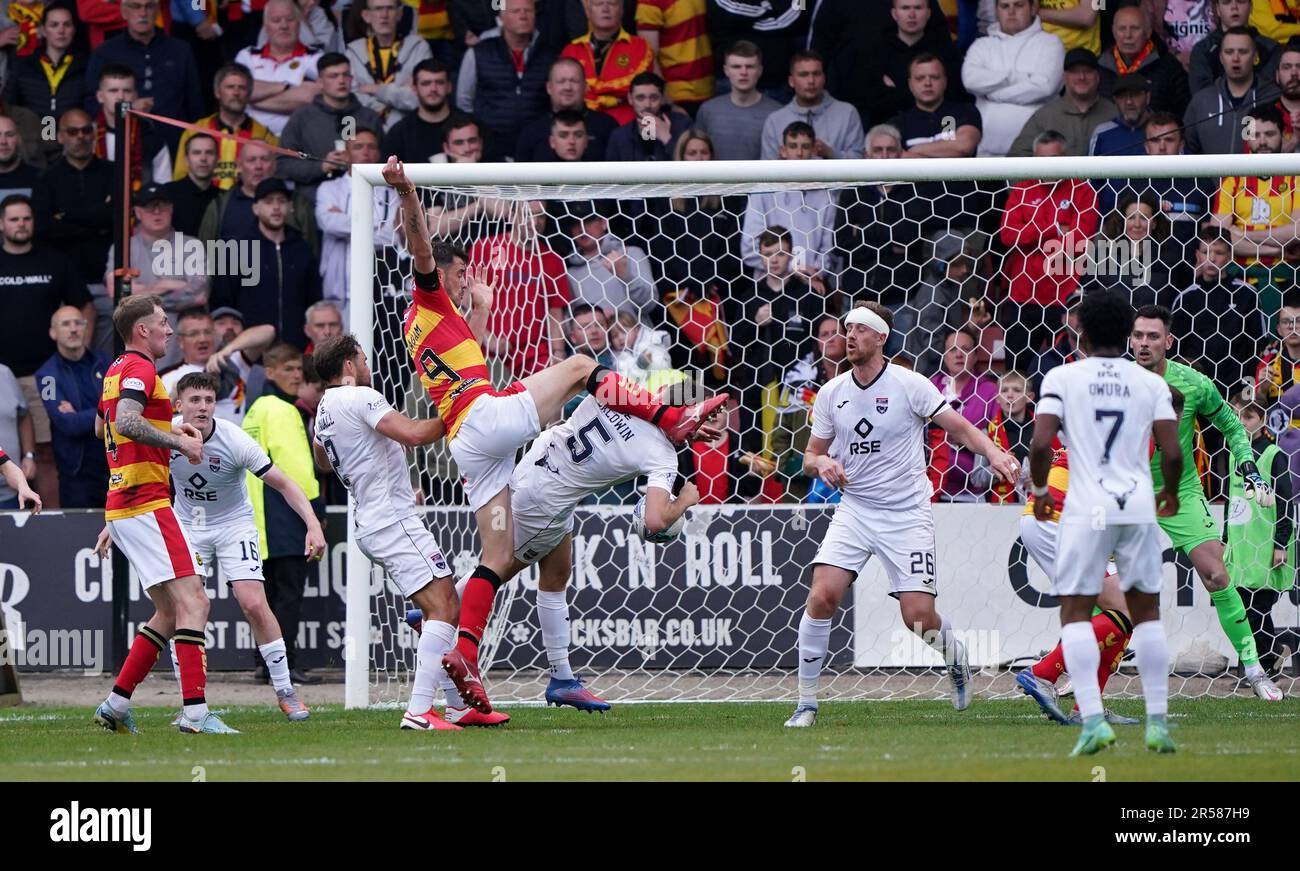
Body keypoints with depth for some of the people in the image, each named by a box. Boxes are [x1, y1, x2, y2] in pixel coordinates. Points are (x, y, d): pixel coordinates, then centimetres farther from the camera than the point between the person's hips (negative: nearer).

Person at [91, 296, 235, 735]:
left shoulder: (116, 371, 20)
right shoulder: (140, 370, -10)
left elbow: (102, 426, 35)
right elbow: (127, 423, -27)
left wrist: (167, 429, 32)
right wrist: (180, 442, -19)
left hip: (121, 507, 10)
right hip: (146, 504, -10)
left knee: (169, 611, 14)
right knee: (193, 603, -15)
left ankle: (117, 701, 13)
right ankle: (195, 711, -22)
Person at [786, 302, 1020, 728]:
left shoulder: (909, 385, -8)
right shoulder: (831, 393, 4)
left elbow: (961, 428, -8)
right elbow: (811, 458, 12)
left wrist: (994, 454, -27)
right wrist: (821, 463, -12)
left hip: (906, 514, -3)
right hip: (854, 510, 3)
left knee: (918, 617, -10)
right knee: (822, 596, -16)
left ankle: (954, 652, 28)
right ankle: (806, 704, -7)